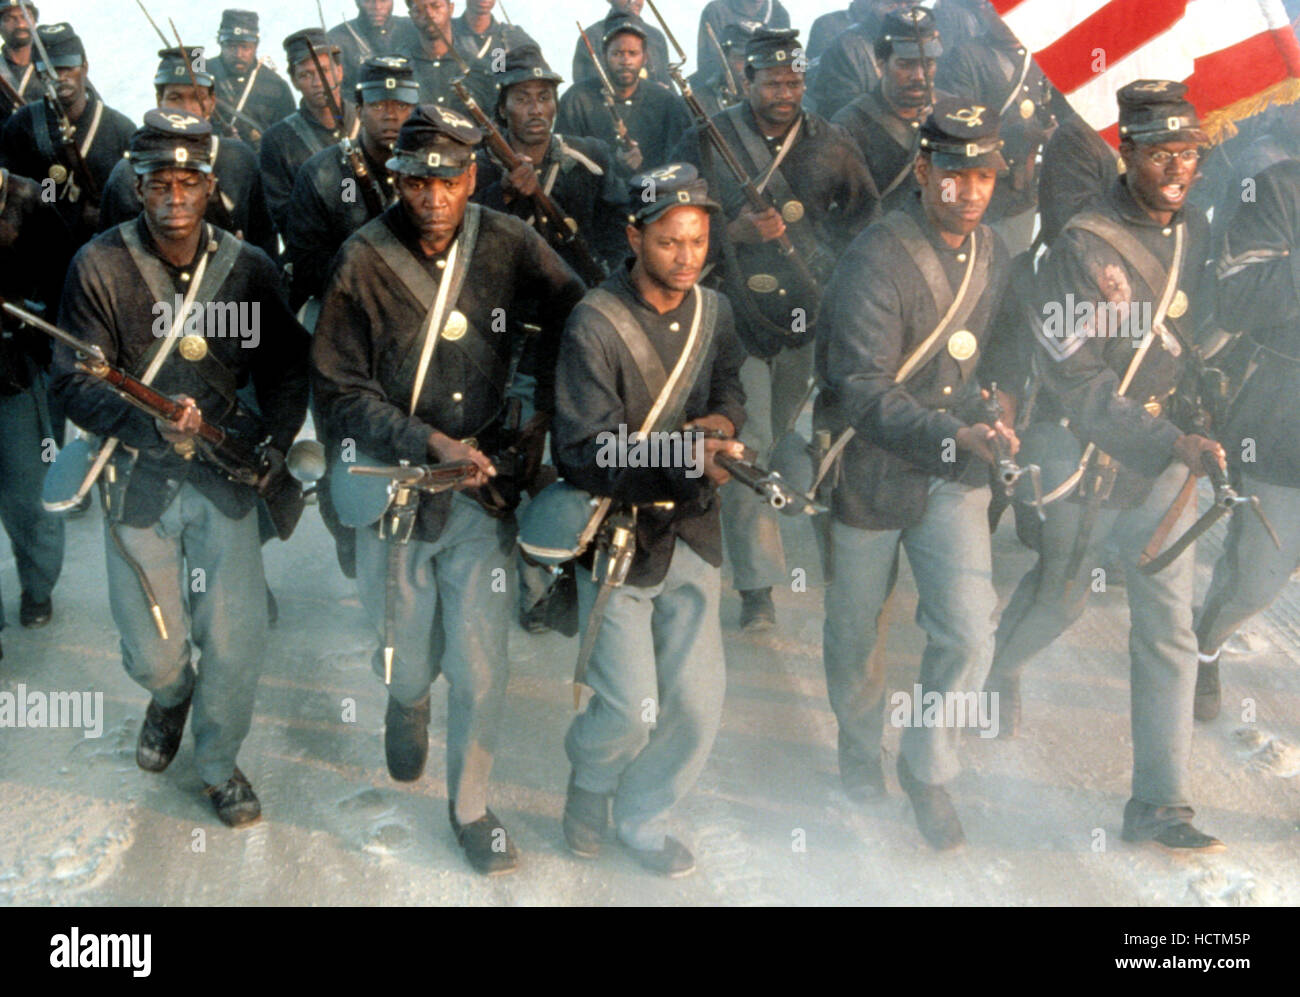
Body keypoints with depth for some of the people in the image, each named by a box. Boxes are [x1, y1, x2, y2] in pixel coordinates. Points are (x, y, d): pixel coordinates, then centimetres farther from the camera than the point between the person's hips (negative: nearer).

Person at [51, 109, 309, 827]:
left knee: (237, 644, -1)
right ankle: (170, 697, 45)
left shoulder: (249, 268, -2)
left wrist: (272, 447, -9)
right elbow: (74, 380, -10)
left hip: (225, 476, 1)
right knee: (153, 652, 6)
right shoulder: (99, 266, -8)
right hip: (136, 478, -1)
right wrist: (152, 423, -27)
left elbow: (286, 371, 7)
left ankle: (218, 760, 28)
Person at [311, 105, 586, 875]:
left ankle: (472, 804, 24)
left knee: (482, 665, -1)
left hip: (482, 485, 1)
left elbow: (573, 309, 8)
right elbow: (339, 394, -9)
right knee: (409, 658, 14)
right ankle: (409, 704, 53)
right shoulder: (364, 261, -11)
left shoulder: (508, 244, -7)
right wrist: (429, 443, -19)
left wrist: (545, 405, 0)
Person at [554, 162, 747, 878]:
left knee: (698, 701, 6)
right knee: (633, 708, -6)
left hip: (691, 530, 5)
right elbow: (586, 455, -20)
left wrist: (721, 421, -8)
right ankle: (590, 779, 31)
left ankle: (643, 818, 32)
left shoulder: (713, 309, 2)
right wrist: (680, 462, -33)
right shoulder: (595, 326, -17)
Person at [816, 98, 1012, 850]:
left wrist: (991, 424, 2)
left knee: (971, 628, -6)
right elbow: (861, 393, -26)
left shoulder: (994, 254, 4)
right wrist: (951, 435, -36)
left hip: (953, 477, 5)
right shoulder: (880, 259, -19)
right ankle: (862, 748, 40)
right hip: (870, 472, -4)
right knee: (856, 632, 12)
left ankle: (928, 769, 17)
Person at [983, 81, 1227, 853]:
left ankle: (1160, 802, 10)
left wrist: (1194, 426, 6)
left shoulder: (1197, 233, 4)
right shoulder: (1085, 246, -16)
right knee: (1062, 596, 14)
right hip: (1084, 454, -5)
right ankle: (999, 670, 50)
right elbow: (1074, 380, -20)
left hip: (1166, 460, 5)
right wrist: (1170, 443, -23)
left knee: (1169, 628, 1)